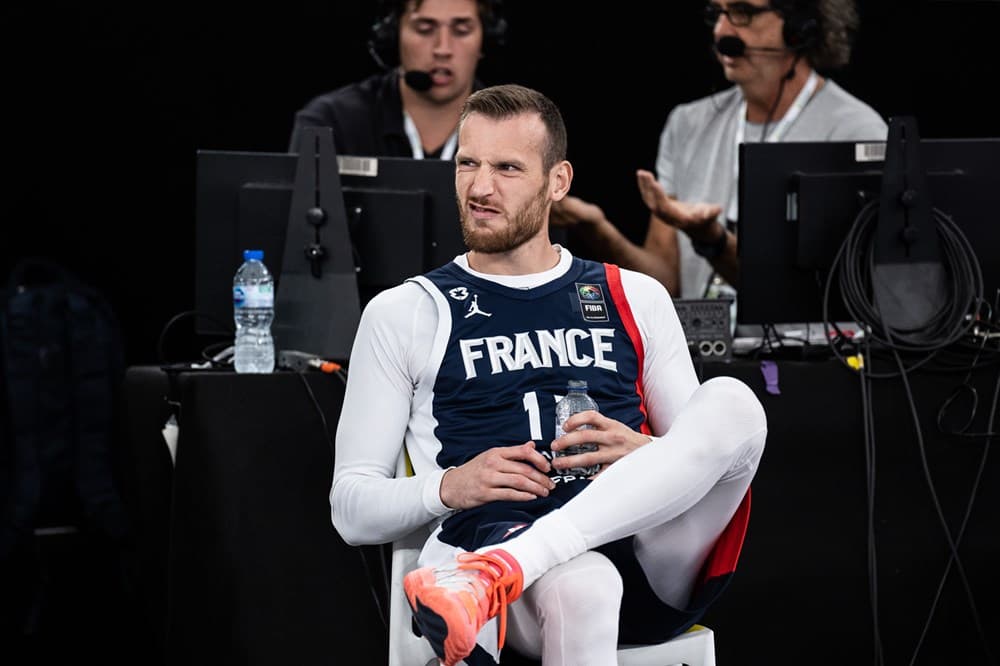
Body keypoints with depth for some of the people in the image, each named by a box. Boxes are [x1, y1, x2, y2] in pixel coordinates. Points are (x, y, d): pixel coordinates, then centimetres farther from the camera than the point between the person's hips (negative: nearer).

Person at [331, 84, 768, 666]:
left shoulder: (636, 298, 22)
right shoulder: (404, 313, 15)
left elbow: (705, 453, 23)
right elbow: (352, 508, 13)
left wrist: (645, 456, -2)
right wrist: (450, 487, -8)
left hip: (651, 555, 5)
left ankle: (494, 573, -39)